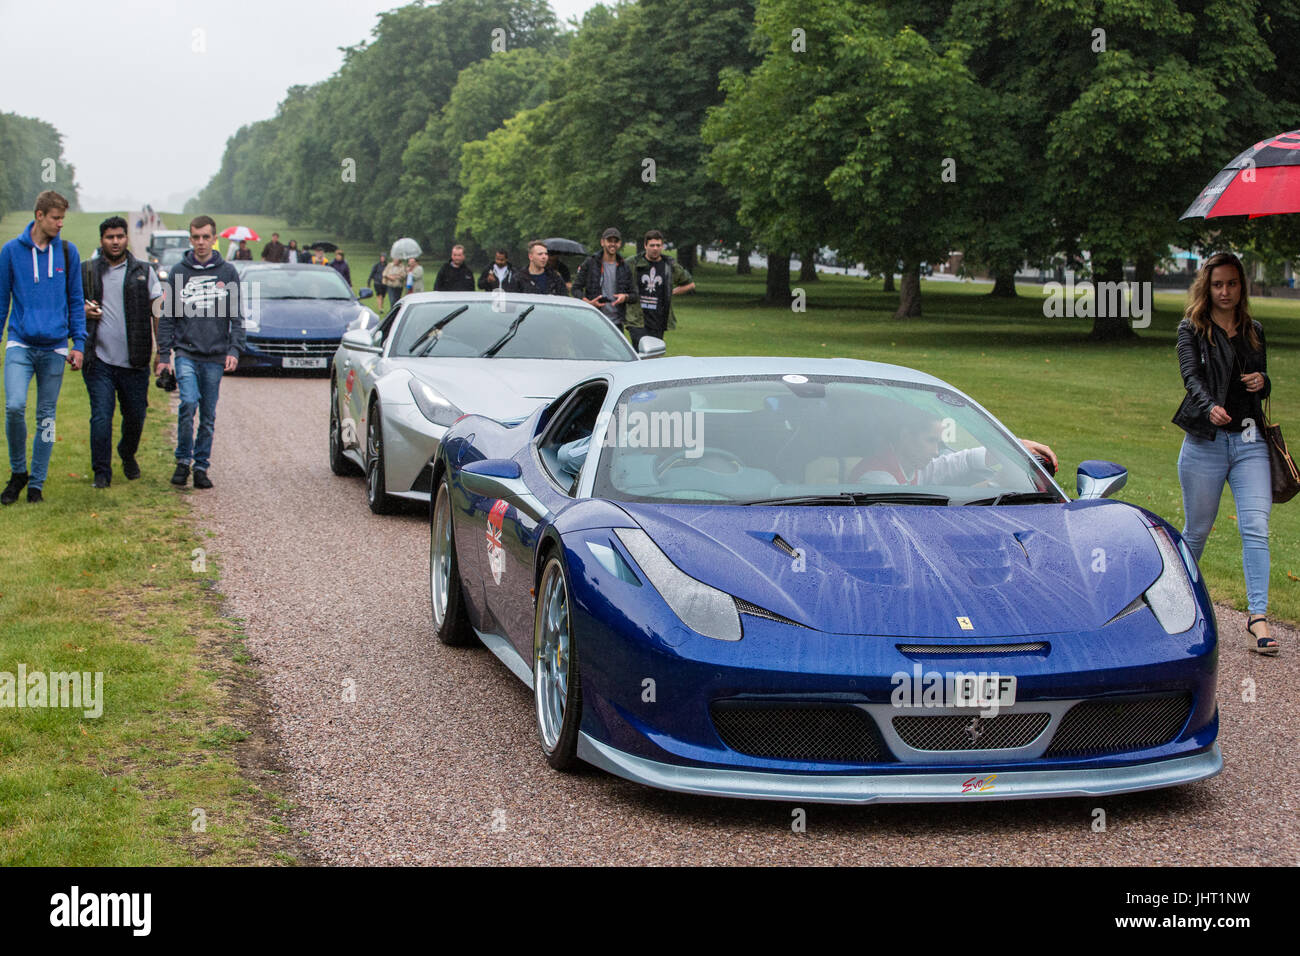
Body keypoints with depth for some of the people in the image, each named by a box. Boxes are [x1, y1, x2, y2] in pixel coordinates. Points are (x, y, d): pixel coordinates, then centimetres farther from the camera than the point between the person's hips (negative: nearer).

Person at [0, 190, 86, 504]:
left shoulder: (68, 252, 5)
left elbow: (76, 300, 10)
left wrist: (79, 342, 3)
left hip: (55, 348, 2)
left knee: (46, 417, 6)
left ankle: (36, 483, 16)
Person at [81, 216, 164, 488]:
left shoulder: (144, 272, 7)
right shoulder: (87, 271, 8)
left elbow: (158, 310, 6)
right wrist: (83, 310, -5)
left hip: (134, 362, 0)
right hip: (100, 359, 0)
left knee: (135, 415, 10)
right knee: (101, 416, -6)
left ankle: (128, 455, 37)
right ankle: (101, 471, 4)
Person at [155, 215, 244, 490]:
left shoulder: (228, 272, 6)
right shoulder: (178, 272, 6)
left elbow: (236, 316, 6)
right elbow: (168, 317, 8)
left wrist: (234, 350, -5)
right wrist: (164, 354, 2)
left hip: (215, 356, 1)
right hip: (186, 352, -1)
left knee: (208, 415, 5)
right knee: (189, 402, -19)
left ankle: (201, 466, 16)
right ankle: (183, 459, -4)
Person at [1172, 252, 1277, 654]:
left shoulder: (1255, 332, 14)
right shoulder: (1192, 330, 2)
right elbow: (1191, 376, -15)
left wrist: (1263, 381, -3)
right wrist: (1210, 406, -36)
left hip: (1250, 441, 3)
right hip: (1205, 441, -2)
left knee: (1256, 528, -11)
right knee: (1196, 531, 8)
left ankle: (1257, 619, -14)